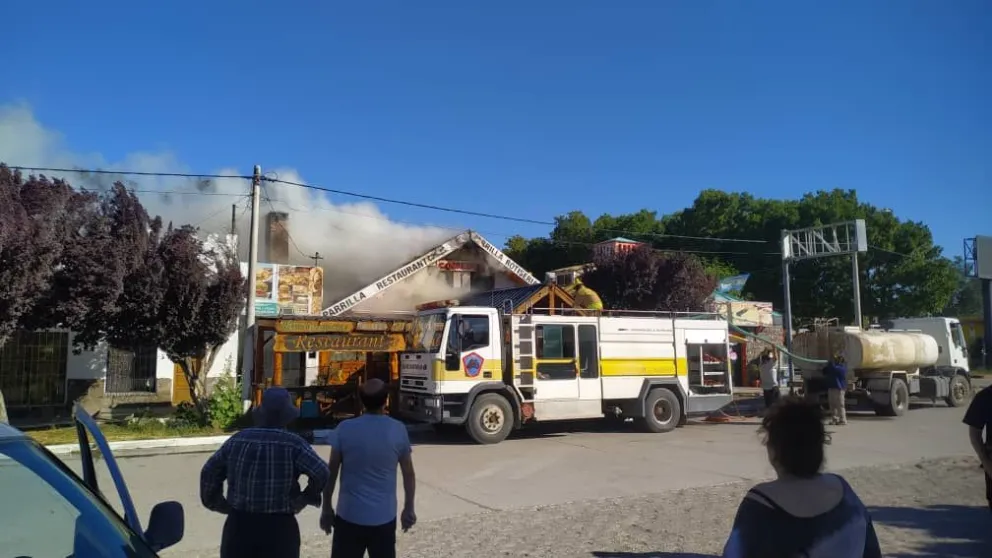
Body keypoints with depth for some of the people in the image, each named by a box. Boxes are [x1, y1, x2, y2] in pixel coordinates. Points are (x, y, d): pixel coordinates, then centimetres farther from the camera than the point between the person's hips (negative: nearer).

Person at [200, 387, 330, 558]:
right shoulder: (293, 444, -10)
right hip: (279, 528, -3)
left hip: (239, 525, 3)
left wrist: (216, 503, 16)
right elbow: (321, 473, -20)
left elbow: (209, 472, 8)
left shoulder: (238, 439, 3)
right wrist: (306, 498, -4)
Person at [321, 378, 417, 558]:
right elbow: (408, 473, 1)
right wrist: (409, 508, 13)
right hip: (384, 517, 1)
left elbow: (331, 472, -3)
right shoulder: (398, 430, -6)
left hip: (349, 515, -1)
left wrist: (326, 508, 8)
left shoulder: (344, 429, -9)